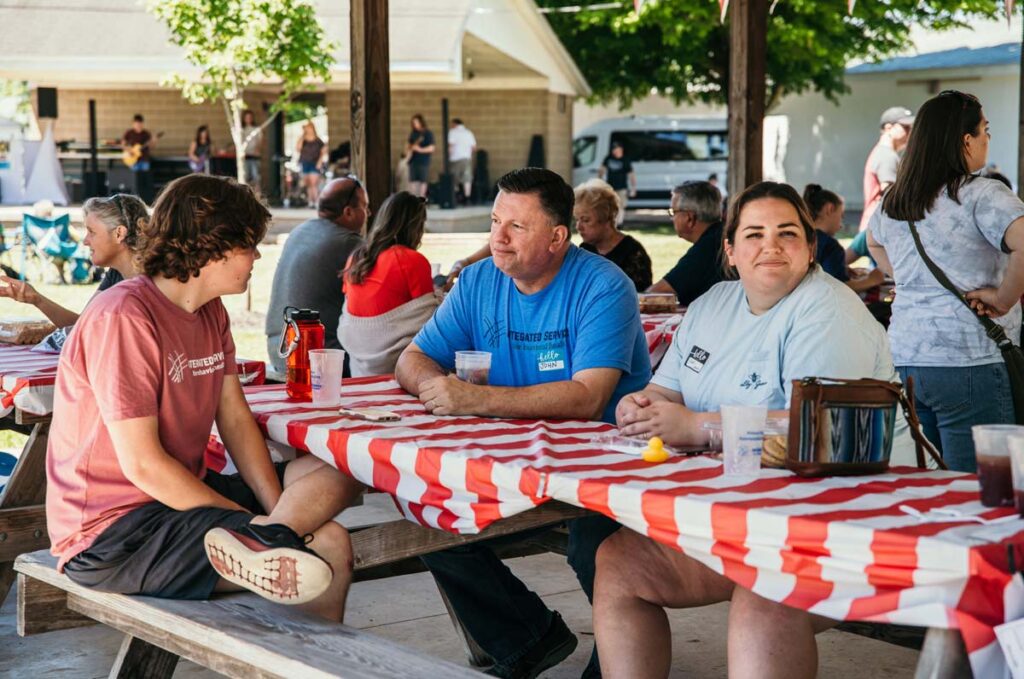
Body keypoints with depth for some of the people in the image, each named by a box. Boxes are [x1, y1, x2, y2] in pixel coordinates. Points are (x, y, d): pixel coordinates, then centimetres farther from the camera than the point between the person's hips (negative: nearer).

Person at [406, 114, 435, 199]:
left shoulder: (428, 133, -5)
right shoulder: (413, 133, 13)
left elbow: (431, 148, -10)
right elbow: (409, 144, 22)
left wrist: (420, 149, -19)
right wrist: (408, 149, 1)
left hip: (423, 161, -5)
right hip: (413, 160, 5)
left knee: (422, 181, -3)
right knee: (412, 180, 3)